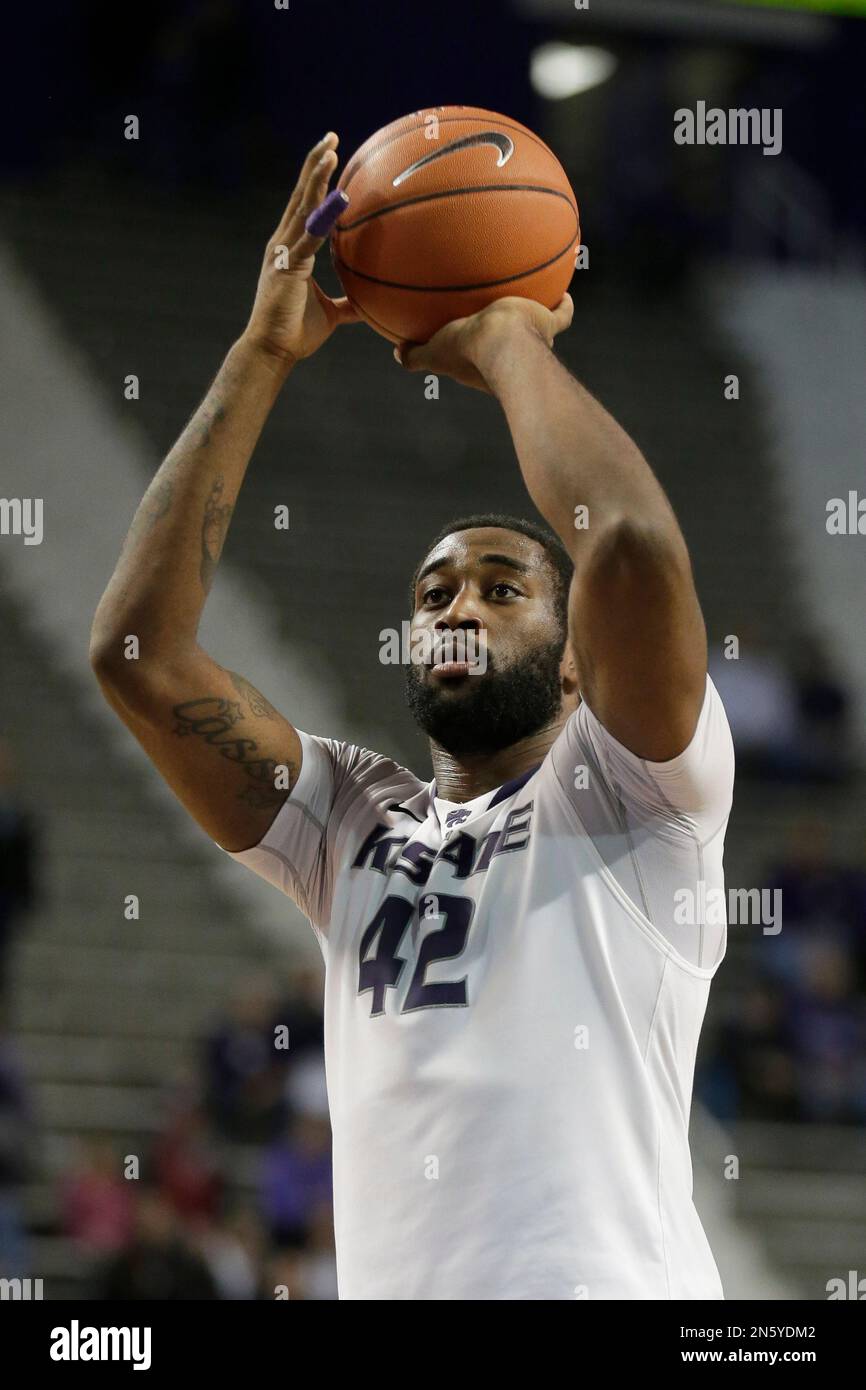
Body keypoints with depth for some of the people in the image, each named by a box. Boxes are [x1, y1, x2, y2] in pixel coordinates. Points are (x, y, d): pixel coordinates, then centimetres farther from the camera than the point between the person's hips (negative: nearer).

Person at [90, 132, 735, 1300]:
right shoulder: (352, 822, 20)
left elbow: (632, 545, -11)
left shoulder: (619, 795, 8)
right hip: (391, 1282, 4)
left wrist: (509, 342, 5)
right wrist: (264, 357, 8)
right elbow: (136, 648, 9)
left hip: (606, 1279, -4)